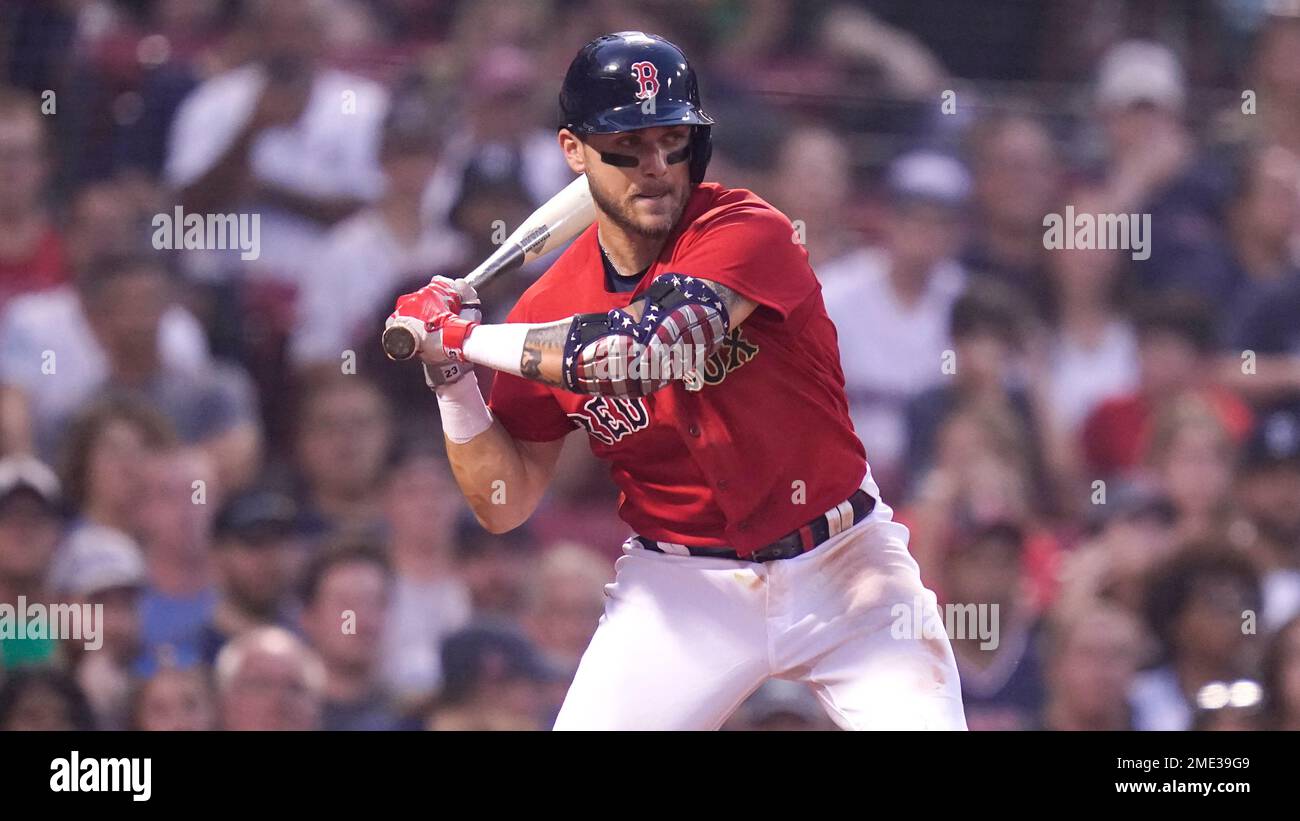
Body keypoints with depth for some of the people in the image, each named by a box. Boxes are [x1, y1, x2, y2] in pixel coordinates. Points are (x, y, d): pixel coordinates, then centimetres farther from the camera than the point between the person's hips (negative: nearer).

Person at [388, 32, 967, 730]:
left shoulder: (748, 231, -16)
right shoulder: (548, 309, -3)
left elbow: (642, 348, -33)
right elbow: (505, 507, 1)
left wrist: (461, 334, -24)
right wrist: (450, 378, -14)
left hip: (841, 565, -2)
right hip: (683, 586, 3)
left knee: (924, 718, -15)